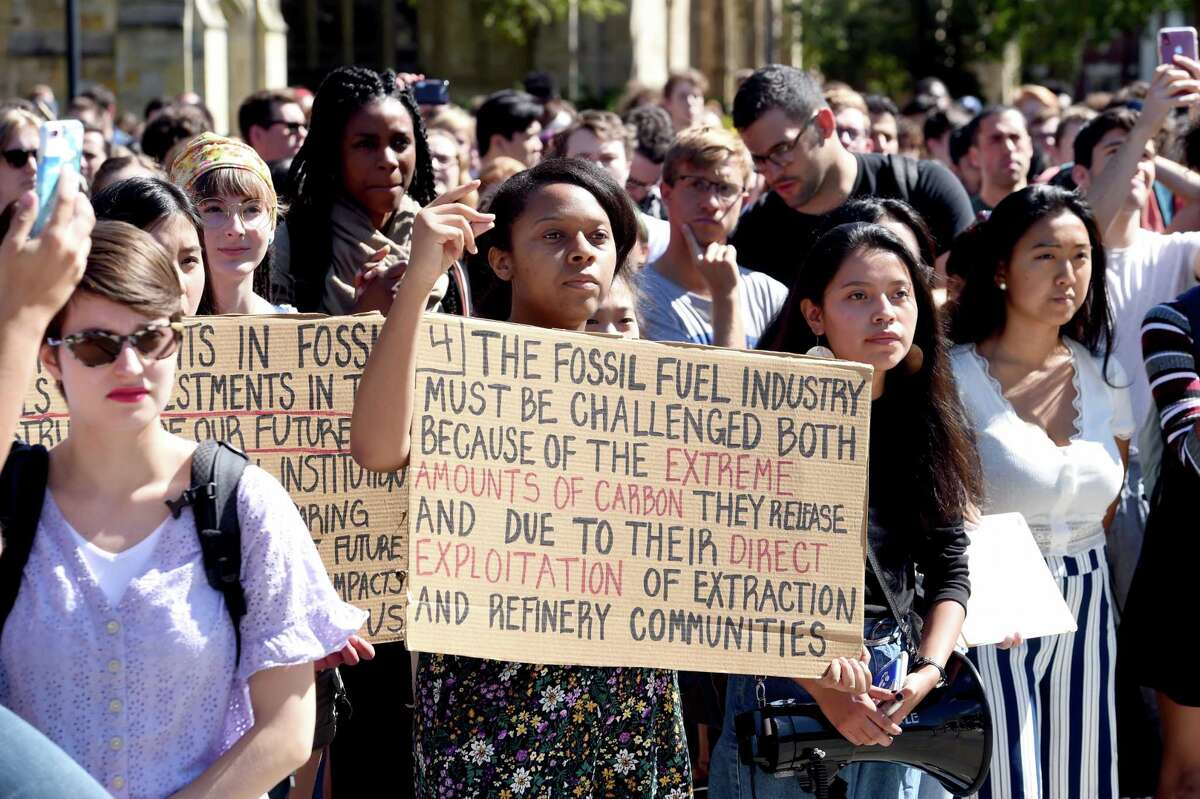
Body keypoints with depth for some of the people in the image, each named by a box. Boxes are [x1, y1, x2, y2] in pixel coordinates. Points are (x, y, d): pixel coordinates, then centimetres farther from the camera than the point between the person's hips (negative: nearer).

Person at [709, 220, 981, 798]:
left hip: (892, 694, 5)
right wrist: (820, 683, -16)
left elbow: (949, 569, 8)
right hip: (781, 685, -5)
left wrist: (928, 671, -7)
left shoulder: (929, 425, 5)